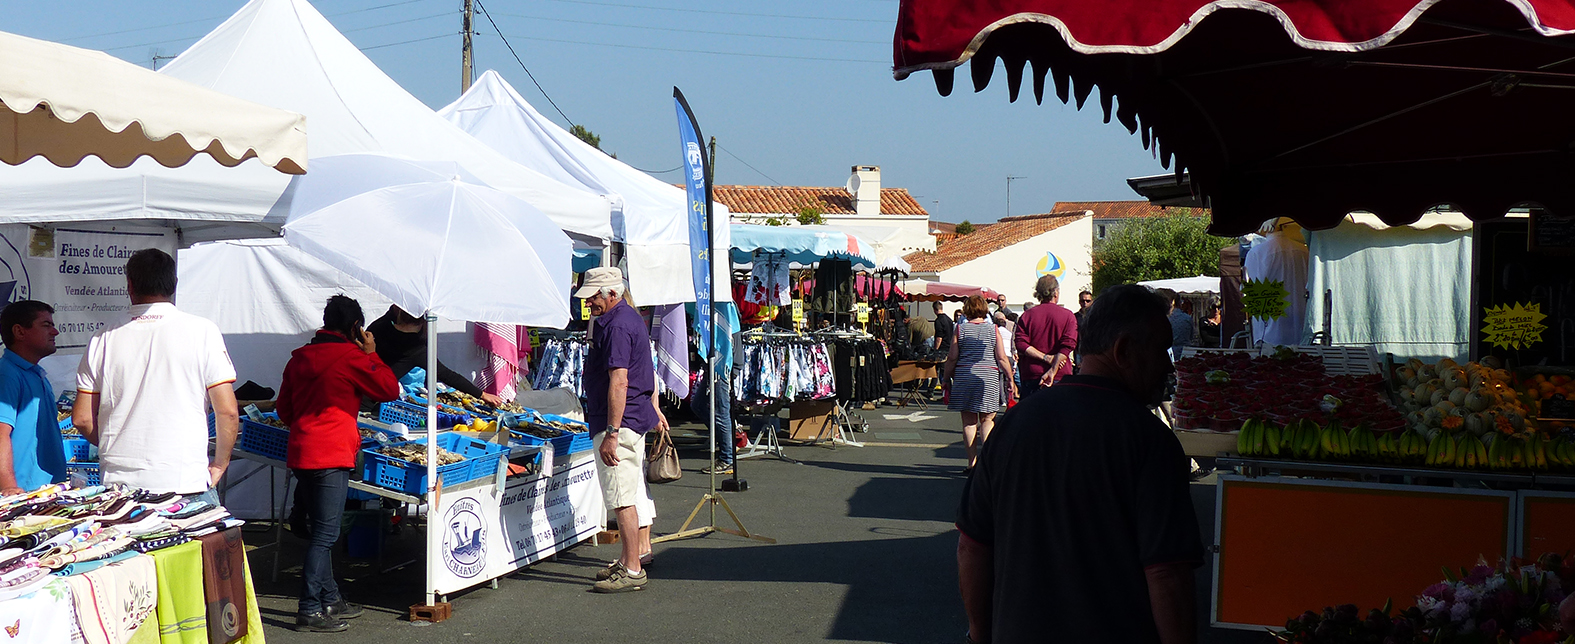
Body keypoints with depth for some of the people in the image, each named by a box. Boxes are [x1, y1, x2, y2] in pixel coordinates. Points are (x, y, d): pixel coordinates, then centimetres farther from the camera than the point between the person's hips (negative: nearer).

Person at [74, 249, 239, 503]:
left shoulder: (104, 339, 5)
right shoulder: (202, 331, -3)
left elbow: (82, 419, 8)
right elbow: (228, 412, -6)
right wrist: (219, 465, 9)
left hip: (118, 483, 3)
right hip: (187, 484, -3)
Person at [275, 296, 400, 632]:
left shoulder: (300, 356, 12)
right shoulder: (351, 357, -10)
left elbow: (284, 408, 20)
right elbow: (390, 390, -2)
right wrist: (371, 354, 7)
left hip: (301, 453, 8)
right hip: (330, 456, -8)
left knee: (320, 531, 16)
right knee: (325, 534, -5)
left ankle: (330, 599, 26)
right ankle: (310, 610, -5)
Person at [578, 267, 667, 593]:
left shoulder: (616, 327, -18)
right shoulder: (631, 318, 15)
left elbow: (619, 382, -25)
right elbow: (648, 373, 24)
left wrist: (611, 434, -27)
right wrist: (654, 409, 30)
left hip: (620, 421, -11)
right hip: (639, 417, 11)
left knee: (622, 498, -9)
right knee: (635, 490, 18)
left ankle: (632, 570, -7)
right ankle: (640, 549, 28)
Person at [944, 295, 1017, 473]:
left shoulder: (960, 329, 1)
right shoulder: (993, 329, 2)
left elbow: (952, 358, 1)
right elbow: (1002, 358, -1)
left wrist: (947, 378, 12)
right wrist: (1010, 379, 7)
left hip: (964, 377, 0)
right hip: (989, 378, 0)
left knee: (969, 421, 4)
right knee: (987, 420, 5)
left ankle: (972, 462, 4)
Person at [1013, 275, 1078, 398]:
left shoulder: (1026, 316, 6)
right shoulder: (1068, 316, 1)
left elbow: (1021, 345, -5)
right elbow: (1068, 346, -11)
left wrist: (1046, 357, -7)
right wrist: (1052, 372, -16)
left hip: (1031, 377, 1)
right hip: (1061, 376, -1)